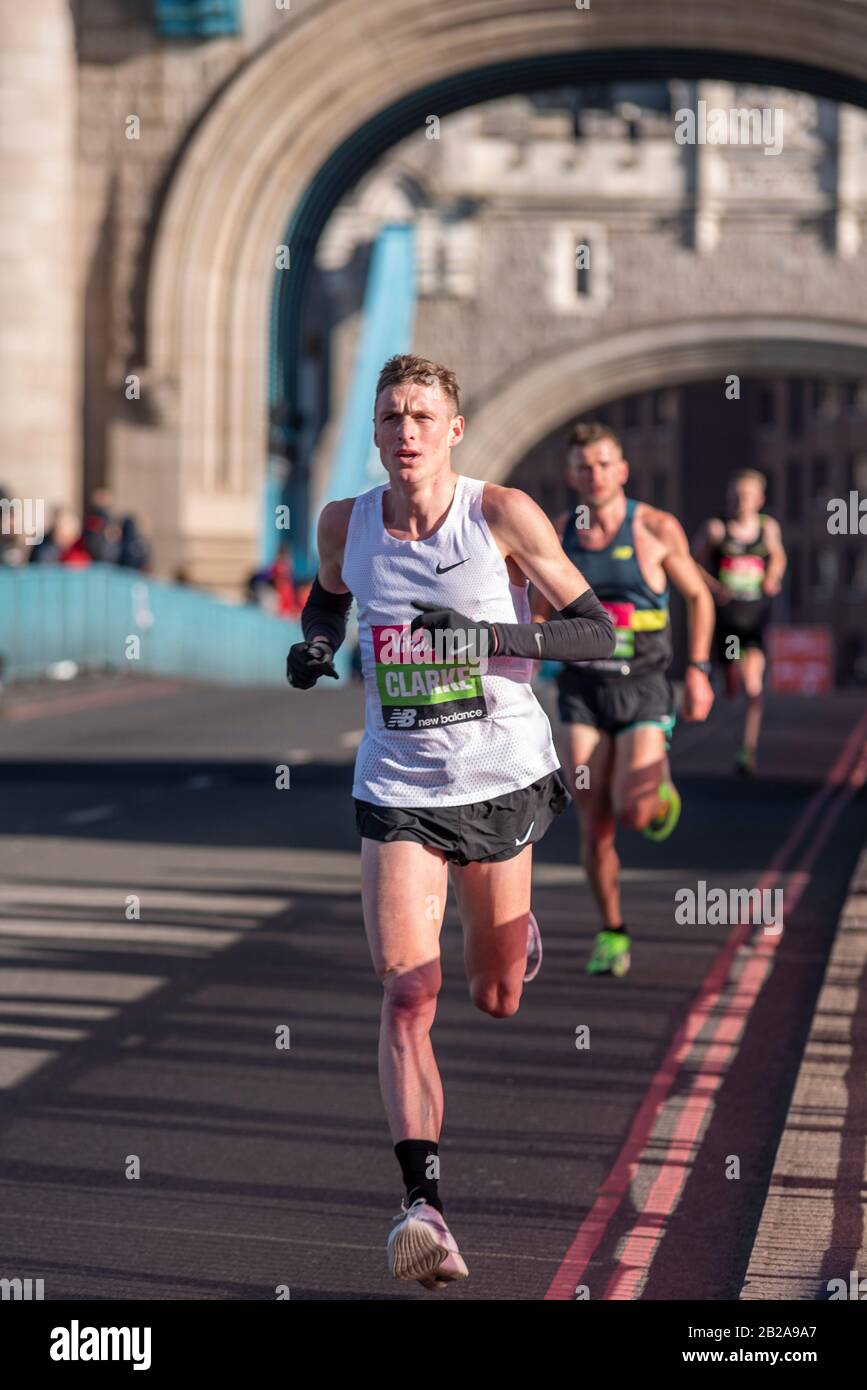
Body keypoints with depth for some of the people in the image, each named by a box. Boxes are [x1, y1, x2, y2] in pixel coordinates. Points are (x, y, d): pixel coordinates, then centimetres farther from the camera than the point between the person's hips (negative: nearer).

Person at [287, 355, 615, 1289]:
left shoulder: (503, 515, -10)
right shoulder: (344, 524, -1)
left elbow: (597, 632, -8)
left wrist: (496, 635, -23)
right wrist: (314, 646, 0)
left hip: (501, 778, -1)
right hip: (397, 790, 1)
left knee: (497, 998, 14)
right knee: (407, 992, -16)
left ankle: (516, 928, 52)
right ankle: (422, 1202, -20)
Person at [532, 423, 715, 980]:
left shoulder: (657, 529, -7)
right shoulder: (558, 535, 1)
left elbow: (698, 596, 5)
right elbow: (542, 613, 14)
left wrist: (699, 670, -2)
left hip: (643, 689, -2)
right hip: (583, 689, 2)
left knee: (633, 813, -17)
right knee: (595, 823, -3)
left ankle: (662, 790, 21)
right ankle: (612, 935, 14)